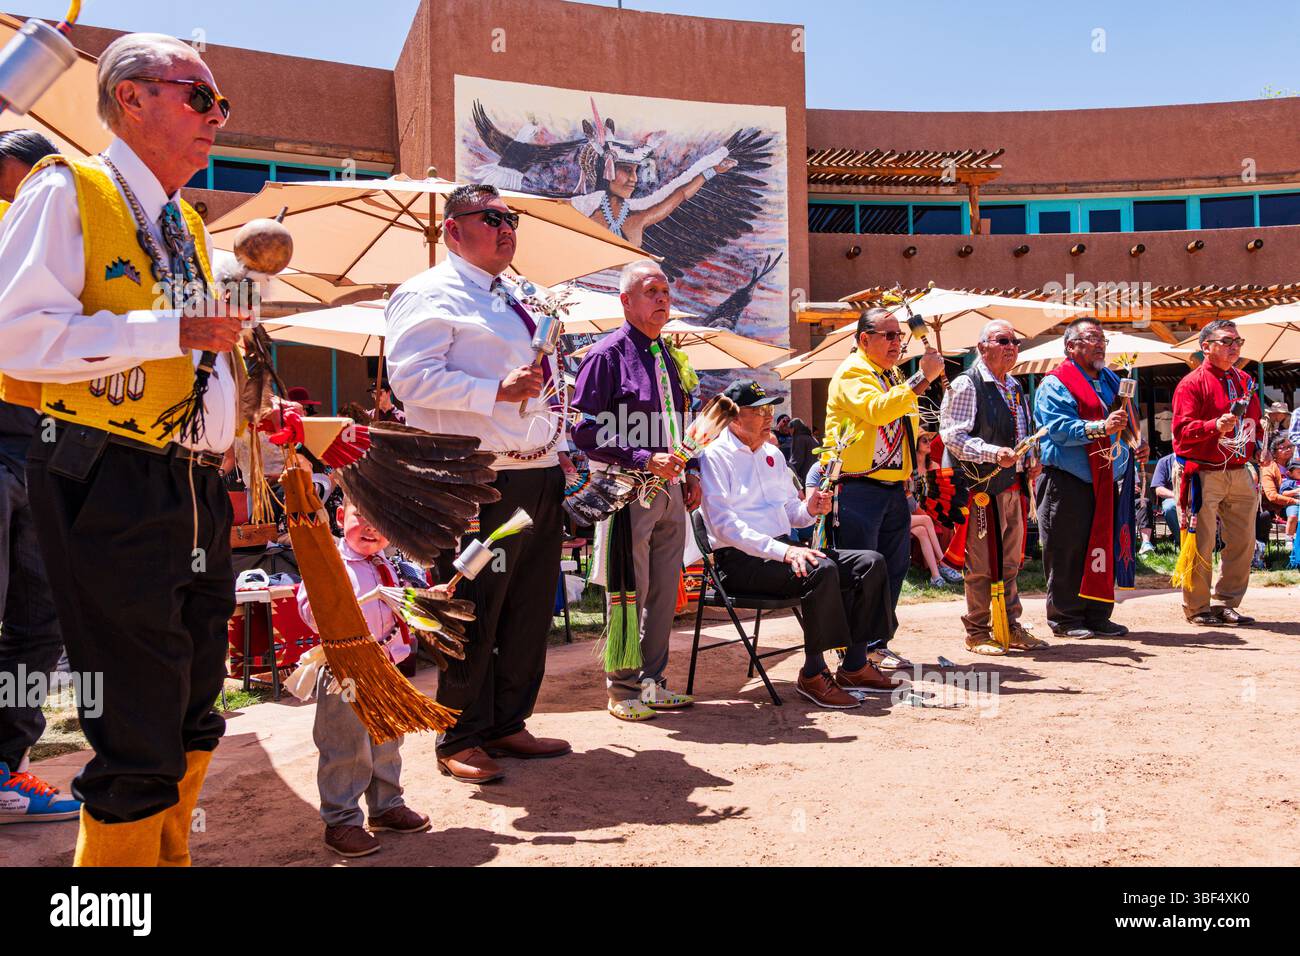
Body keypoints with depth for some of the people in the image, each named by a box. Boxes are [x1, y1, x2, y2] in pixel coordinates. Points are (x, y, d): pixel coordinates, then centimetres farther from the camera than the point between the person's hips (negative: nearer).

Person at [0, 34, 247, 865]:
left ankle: (169, 854, 32)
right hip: (113, 490, -8)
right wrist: (170, 332, -19)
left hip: (197, 491, 8)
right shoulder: (67, 190, -3)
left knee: (192, 721, 16)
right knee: (140, 741, -5)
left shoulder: (187, 226, 21)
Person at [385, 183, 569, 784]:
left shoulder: (514, 300, 24)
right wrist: (497, 391, -23)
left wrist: (556, 434, 20)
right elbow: (411, 377, -18)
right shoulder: (429, 295, -5)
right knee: (476, 610, -3)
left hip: (538, 472, 9)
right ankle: (460, 740, 12)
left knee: (531, 606, 12)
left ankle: (508, 724, 25)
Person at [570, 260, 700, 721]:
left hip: (669, 490, 8)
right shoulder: (607, 354, -7)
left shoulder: (666, 355, 16)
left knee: (664, 592, 11)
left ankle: (652, 682, 23)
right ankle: (623, 690, 11)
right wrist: (643, 460, -19)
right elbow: (585, 431, -13)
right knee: (629, 592, -1)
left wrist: (688, 471, 12)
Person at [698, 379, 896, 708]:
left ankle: (855, 666, -1)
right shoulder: (715, 456, -8)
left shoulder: (772, 453, 18)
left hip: (783, 549, 9)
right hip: (740, 559, -8)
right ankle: (813, 674, -18)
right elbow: (724, 524, -20)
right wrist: (783, 550, -28)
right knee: (821, 570, -32)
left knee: (870, 563, -4)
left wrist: (809, 509, -1)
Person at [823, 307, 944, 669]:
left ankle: (877, 644, 22)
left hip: (893, 489, 9)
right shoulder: (852, 372, -8)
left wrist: (907, 475, 20)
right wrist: (923, 378, -26)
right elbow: (878, 410, -28)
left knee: (893, 568, 11)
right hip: (858, 488, -9)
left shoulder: (892, 377, 21)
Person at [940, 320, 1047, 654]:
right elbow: (953, 435, -17)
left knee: (1010, 561, 14)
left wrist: (1028, 464, 12)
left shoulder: (1015, 387, 18)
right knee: (982, 564, -3)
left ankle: (1010, 627, 24)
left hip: (1013, 486, 8)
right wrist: (993, 454, -26)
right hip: (982, 486, -8)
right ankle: (977, 633, 8)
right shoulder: (966, 384, -9)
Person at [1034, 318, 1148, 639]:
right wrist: (1100, 428, -27)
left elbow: (1127, 420, 28)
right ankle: (1065, 617, 6)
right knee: (1067, 552, -3)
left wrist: (1137, 442, 8)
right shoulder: (1055, 384, -5)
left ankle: (1097, 615, 19)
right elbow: (1058, 428, -18)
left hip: (1105, 482, 8)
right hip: (1067, 483, -7)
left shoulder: (1111, 381, 20)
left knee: (1103, 549, 9)